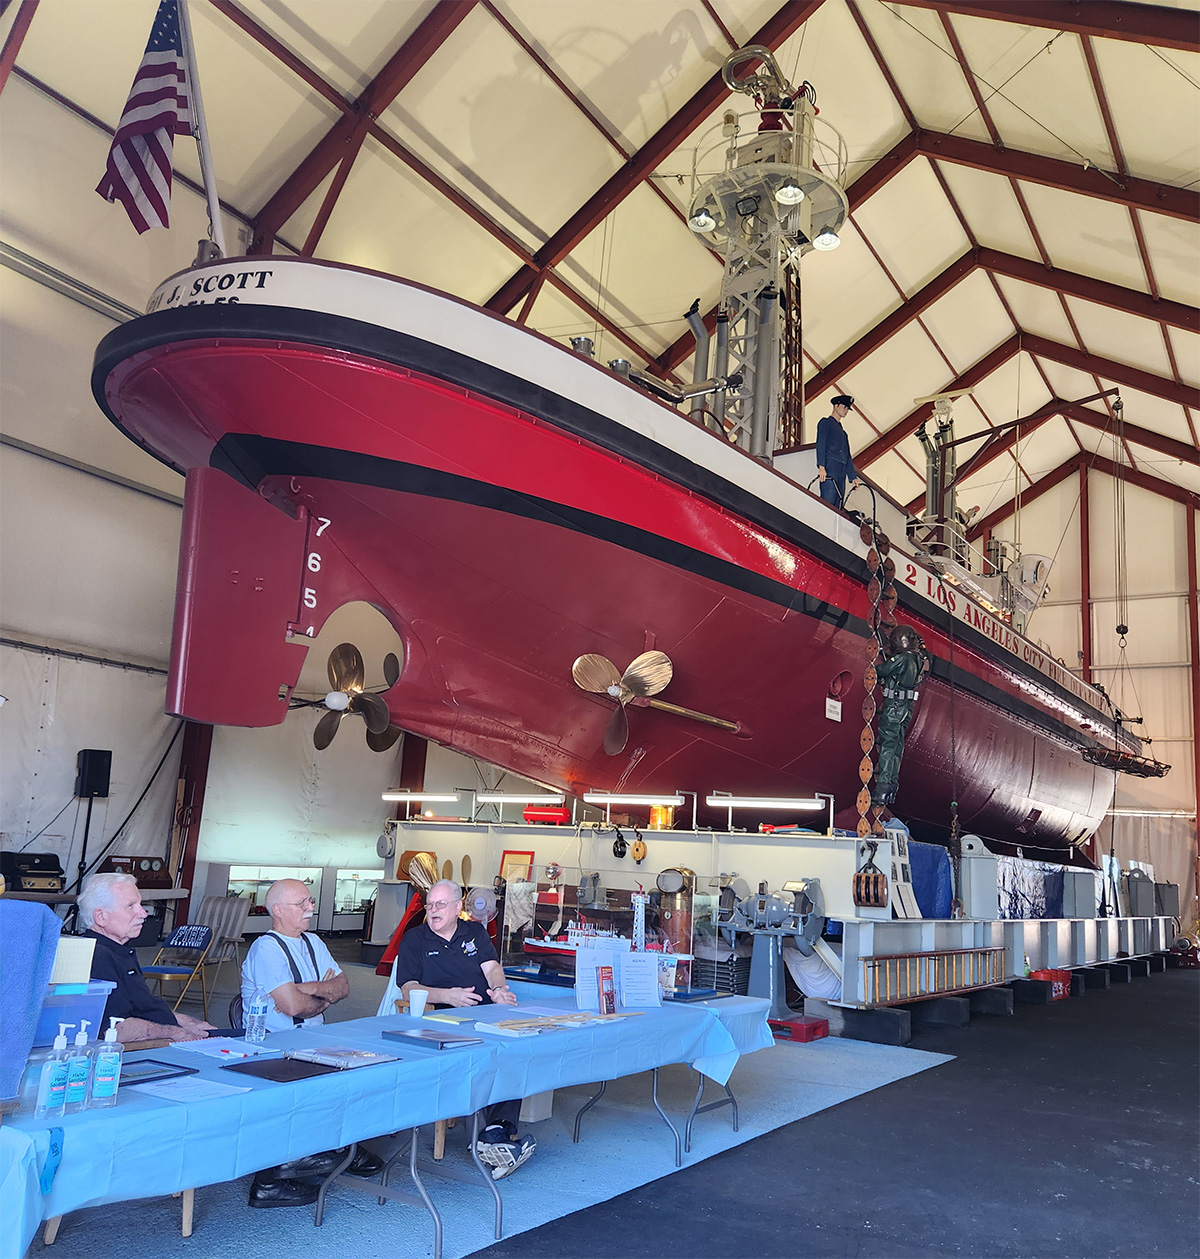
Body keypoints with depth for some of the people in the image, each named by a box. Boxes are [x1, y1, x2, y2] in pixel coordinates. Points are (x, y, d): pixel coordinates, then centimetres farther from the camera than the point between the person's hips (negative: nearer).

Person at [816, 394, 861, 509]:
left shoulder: (842, 431, 30)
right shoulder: (826, 422, 6)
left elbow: (847, 456, 27)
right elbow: (820, 445, -7)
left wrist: (853, 477, 18)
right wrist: (821, 467, -20)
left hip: (841, 473, 8)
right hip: (829, 471, -8)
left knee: (837, 507, -1)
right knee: (827, 504, -18)